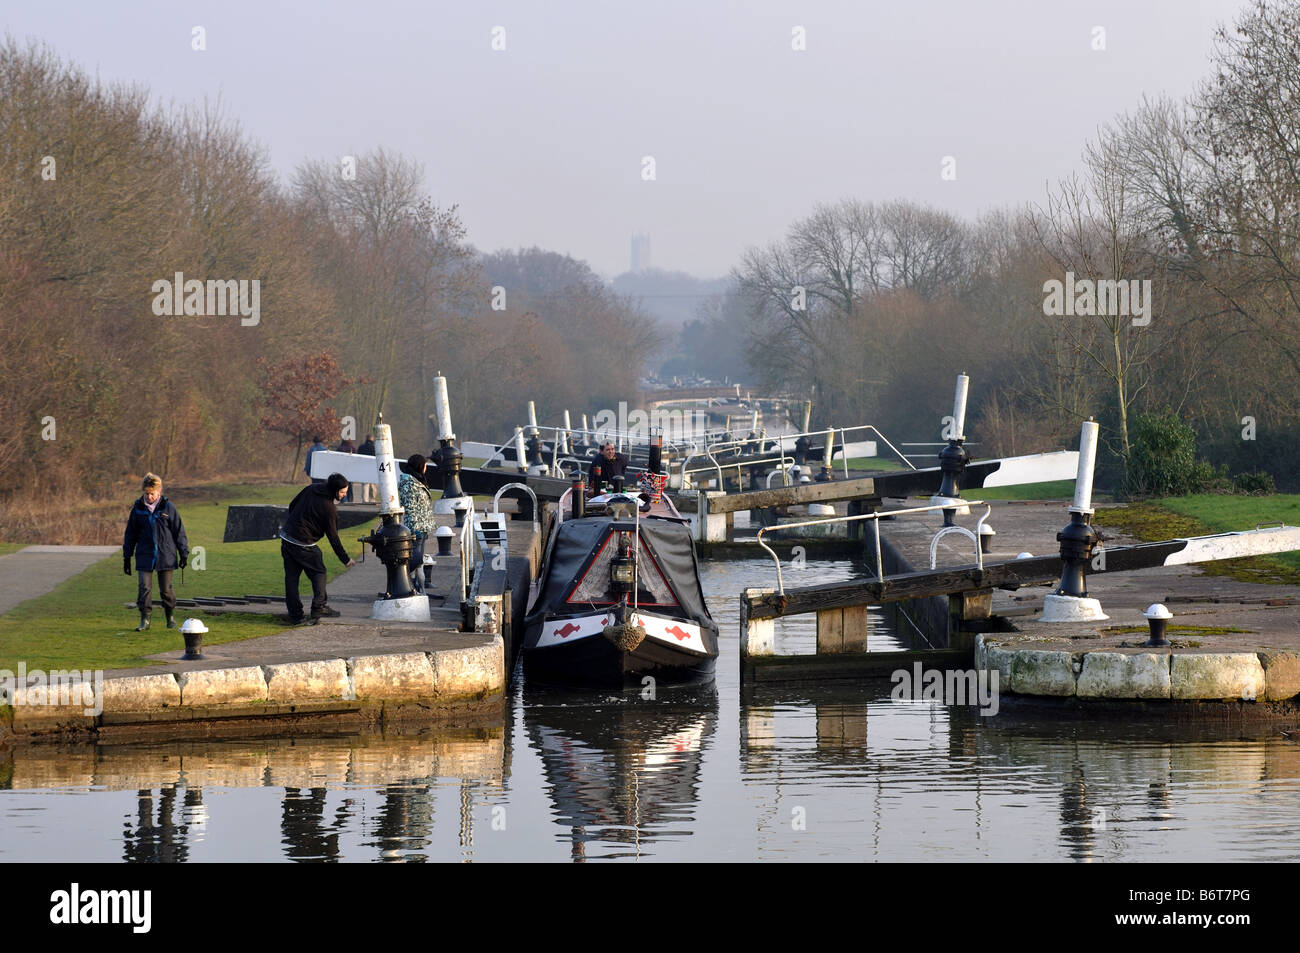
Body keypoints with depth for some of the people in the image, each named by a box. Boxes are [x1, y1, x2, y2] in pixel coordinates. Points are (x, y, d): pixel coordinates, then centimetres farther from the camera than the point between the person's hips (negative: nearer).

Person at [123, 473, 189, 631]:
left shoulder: (167, 507, -2)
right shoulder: (138, 509, 2)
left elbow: (179, 531, 4)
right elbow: (130, 534, 10)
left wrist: (184, 553, 2)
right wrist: (126, 557, 9)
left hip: (165, 556, -1)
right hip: (145, 556, 1)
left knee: (165, 588, 5)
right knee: (144, 587, -8)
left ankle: (171, 616, 24)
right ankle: (145, 619, -2)